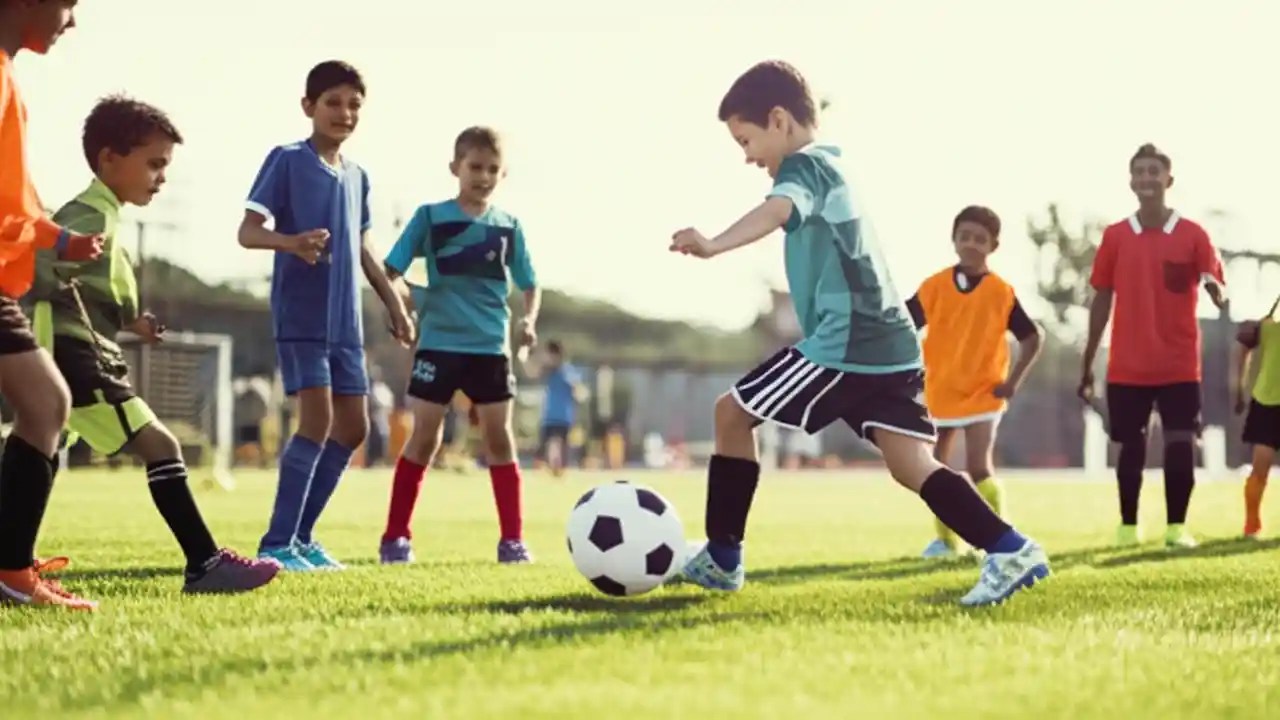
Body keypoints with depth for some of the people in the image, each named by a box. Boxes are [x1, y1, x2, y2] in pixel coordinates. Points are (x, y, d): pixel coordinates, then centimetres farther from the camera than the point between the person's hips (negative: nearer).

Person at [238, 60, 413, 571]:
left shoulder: (357, 176, 13)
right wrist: (291, 242, -32)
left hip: (345, 320, 7)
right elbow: (248, 231, -12)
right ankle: (277, 543, -9)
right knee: (318, 419, -15)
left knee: (353, 426, 5)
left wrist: (395, 305, 19)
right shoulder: (286, 161, -6)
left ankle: (300, 535, 15)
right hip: (300, 316, -7)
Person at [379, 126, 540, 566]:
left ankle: (512, 538, 7)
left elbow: (529, 285, 12)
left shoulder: (508, 226, 7)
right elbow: (392, 271, -1)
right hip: (439, 343, -2)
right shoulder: (430, 217, 0)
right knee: (424, 438, -1)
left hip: (490, 347, 2)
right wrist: (402, 296, -20)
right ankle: (395, 537, 6)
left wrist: (529, 320, -6)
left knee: (499, 437, 2)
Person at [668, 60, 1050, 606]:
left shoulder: (804, 166, -6)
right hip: (890, 345, 9)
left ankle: (721, 559, 8)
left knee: (731, 413, 3)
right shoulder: (829, 166, 24)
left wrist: (714, 246, -47)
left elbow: (778, 211, -30)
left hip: (843, 346, -9)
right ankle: (1010, 550, -11)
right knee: (912, 464, 4)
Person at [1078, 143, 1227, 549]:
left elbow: (1217, 289, -3)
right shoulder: (1115, 237, 4)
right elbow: (1101, 302, 8)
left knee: (1180, 445, -5)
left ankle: (1177, 527, 3)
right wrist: (1087, 365, 8)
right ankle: (1128, 527, 16)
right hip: (1128, 368, 1)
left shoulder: (1193, 235, 0)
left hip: (1179, 365, -1)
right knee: (1131, 447, 5)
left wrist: (1216, 290, -30)